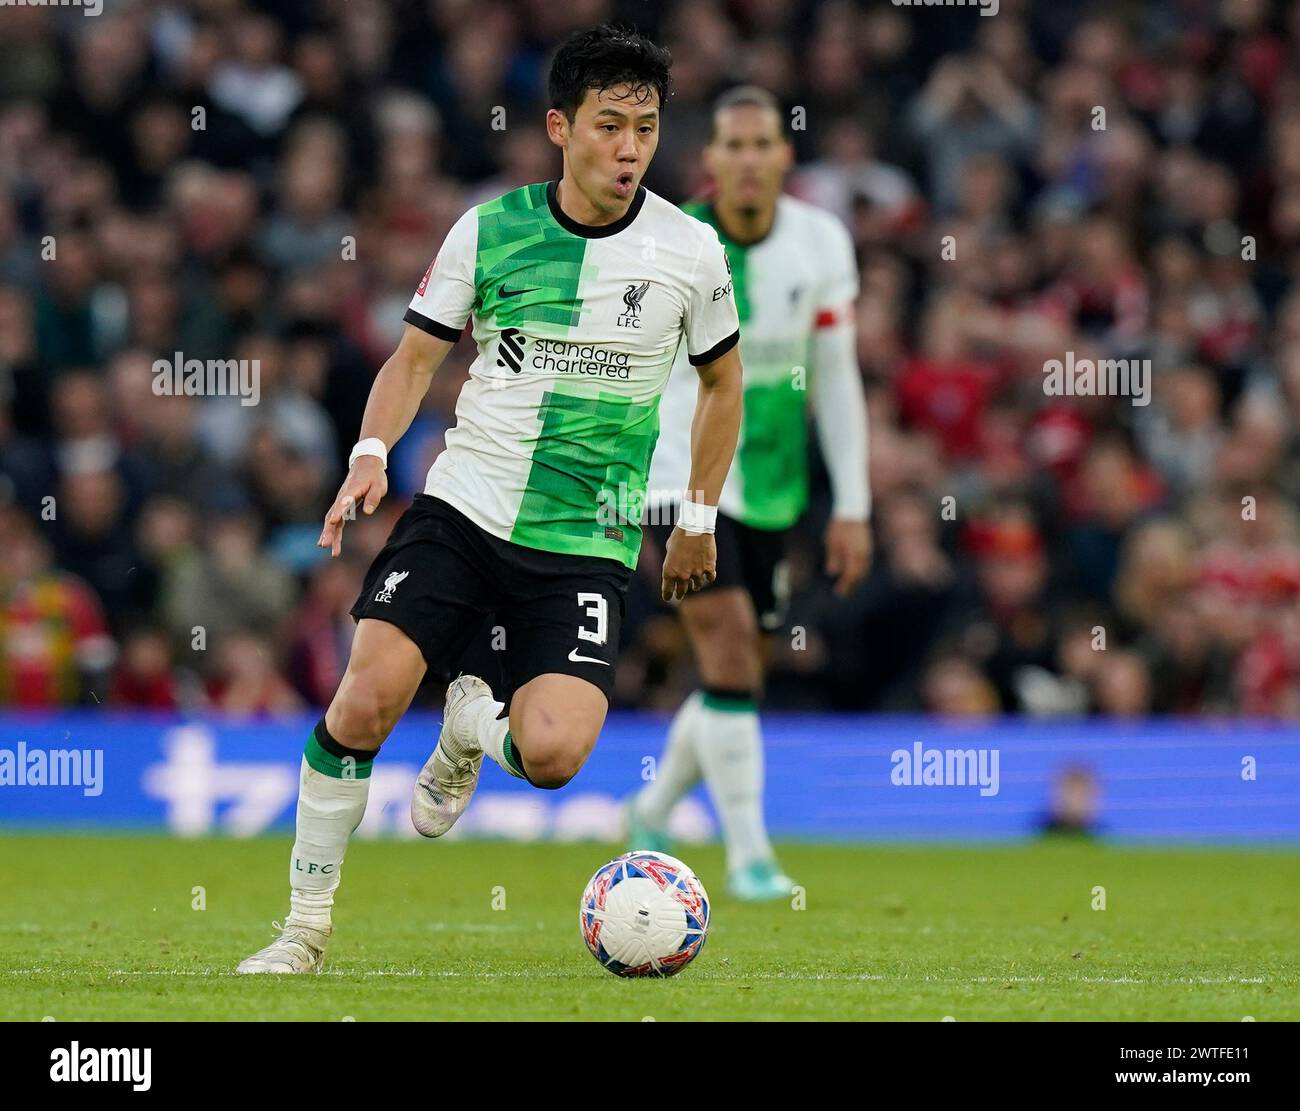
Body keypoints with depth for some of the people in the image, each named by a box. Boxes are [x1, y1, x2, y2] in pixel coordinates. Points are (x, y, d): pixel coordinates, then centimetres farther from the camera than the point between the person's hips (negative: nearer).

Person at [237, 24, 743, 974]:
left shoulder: (689, 252, -1)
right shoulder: (489, 230, -1)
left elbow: (723, 382, 15)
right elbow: (417, 356, 8)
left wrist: (700, 519, 17)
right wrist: (373, 451, -10)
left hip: (586, 542, 0)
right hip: (461, 509, 0)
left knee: (553, 753, -20)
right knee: (365, 698, -19)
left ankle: (473, 726, 19)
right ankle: (307, 925, -1)